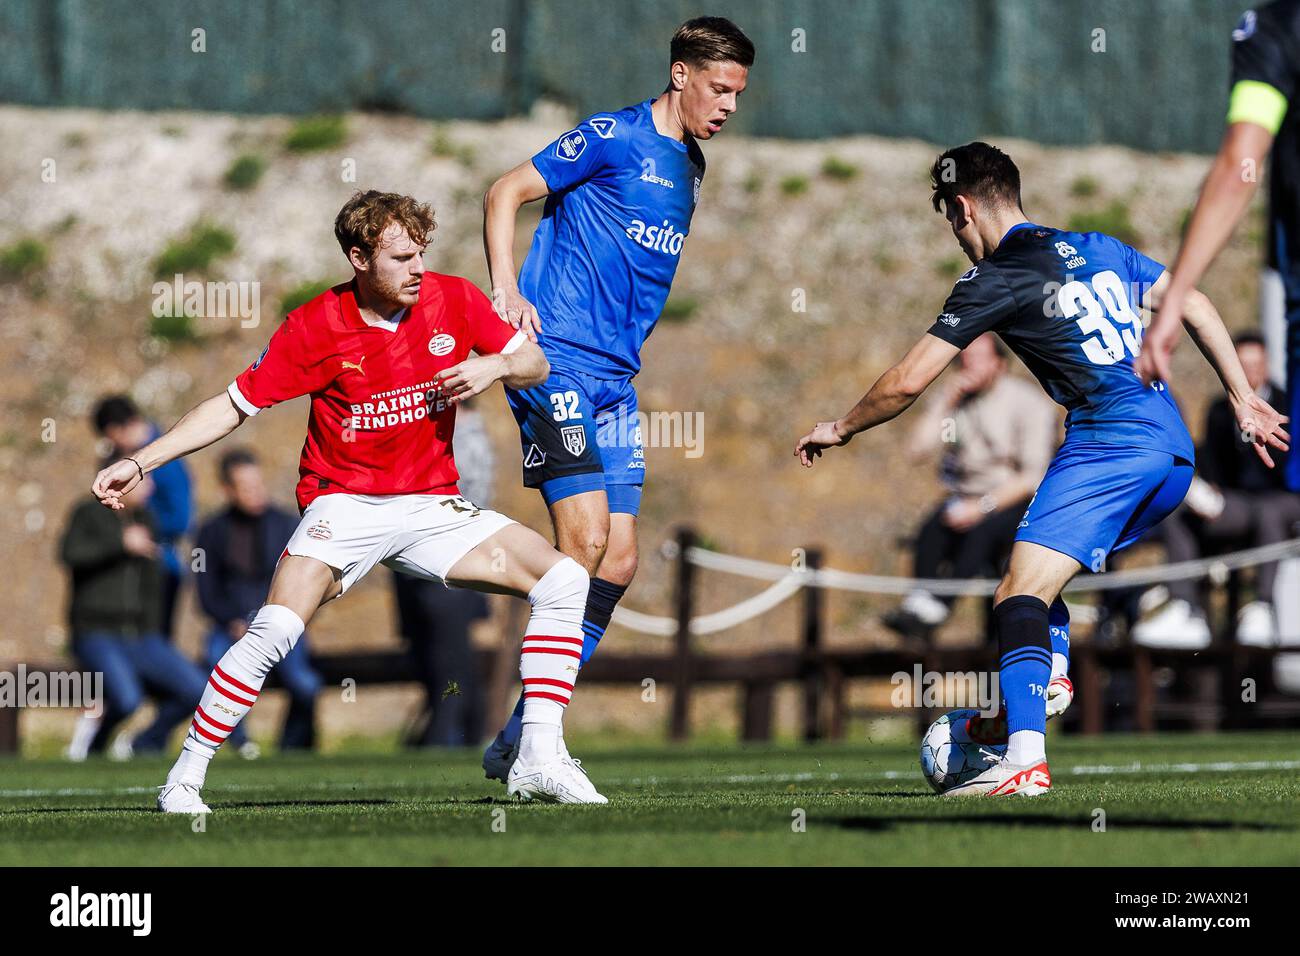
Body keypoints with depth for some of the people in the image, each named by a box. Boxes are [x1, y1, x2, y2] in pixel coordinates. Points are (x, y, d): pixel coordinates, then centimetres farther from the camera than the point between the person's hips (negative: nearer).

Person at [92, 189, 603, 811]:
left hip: (432, 505, 4)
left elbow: (535, 365, 9)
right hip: (344, 504, -4)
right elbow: (234, 405, -3)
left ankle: (539, 761, -9)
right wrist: (139, 463, -10)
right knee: (276, 627, -28)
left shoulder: (454, 300, -3)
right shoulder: (315, 327, -11)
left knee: (564, 580, -12)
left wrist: (496, 367, -16)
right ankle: (183, 778, -14)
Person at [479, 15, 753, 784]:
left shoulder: (690, 167, 17)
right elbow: (506, 193, -7)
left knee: (618, 561, 2)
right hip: (557, 362, -8)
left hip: (615, 378, 8)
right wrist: (507, 289, -19)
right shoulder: (615, 137, -7)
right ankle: (525, 738, -10)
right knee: (586, 540, -17)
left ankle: (527, 742, 7)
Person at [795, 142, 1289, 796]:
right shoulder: (1097, 248, 20)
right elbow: (1194, 307, 20)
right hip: (1175, 455, 8)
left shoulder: (995, 280, 0)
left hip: (1107, 443, -8)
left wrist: (840, 429, 17)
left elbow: (907, 382, 0)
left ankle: (1025, 757, -33)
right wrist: (1243, 401, 24)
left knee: (1019, 595, -17)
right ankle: (1049, 676, 5)